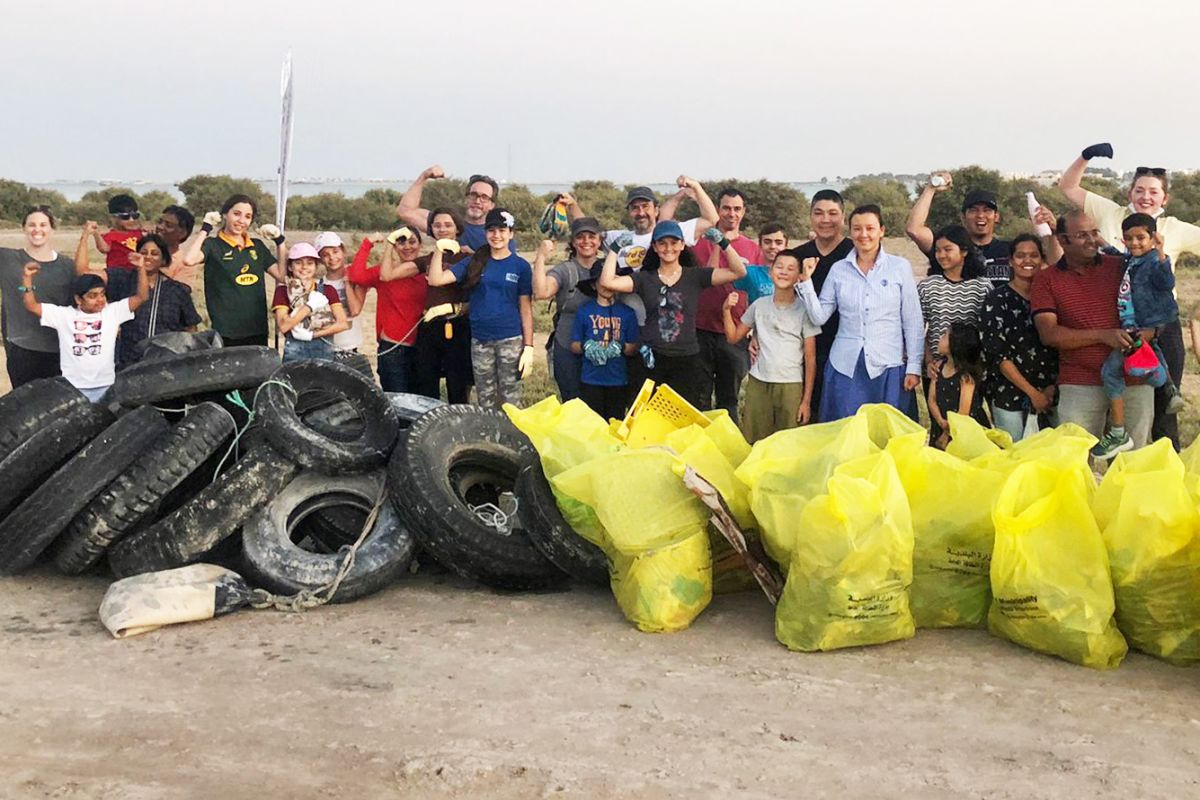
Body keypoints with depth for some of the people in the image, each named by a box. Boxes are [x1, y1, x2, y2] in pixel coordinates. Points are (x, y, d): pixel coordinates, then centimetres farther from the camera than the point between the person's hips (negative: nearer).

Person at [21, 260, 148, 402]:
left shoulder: (112, 311, 3)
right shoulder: (64, 315, 2)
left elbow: (141, 297, -3)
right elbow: (31, 306, 1)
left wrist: (141, 268, -12)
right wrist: (27, 278, -8)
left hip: (105, 388, 1)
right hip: (72, 389, 0)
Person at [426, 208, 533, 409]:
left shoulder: (521, 266, 1)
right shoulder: (474, 262, 6)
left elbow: (525, 308, 0)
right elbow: (435, 280, 0)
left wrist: (528, 346, -5)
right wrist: (439, 249, -10)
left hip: (511, 340, -2)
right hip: (480, 340, 2)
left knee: (509, 398, 1)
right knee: (485, 401, 9)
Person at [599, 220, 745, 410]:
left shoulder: (695, 276, 3)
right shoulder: (644, 278, 4)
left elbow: (739, 272, -5)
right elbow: (607, 282, -9)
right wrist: (615, 248, -4)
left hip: (687, 361, 0)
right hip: (652, 360, 0)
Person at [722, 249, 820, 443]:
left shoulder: (804, 310, -1)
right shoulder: (759, 305, 7)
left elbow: (810, 358, 0)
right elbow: (733, 336, 13)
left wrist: (807, 400, -4)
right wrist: (727, 310, -3)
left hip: (790, 386, -2)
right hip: (757, 383, 2)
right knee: (753, 443, 4)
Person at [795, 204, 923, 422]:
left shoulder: (900, 267, 1)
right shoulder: (838, 269, 7)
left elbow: (913, 321, 2)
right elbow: (819, 317, 4)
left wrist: (914, 367, -2)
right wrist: (806, 281, -6)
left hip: (888, 365, -1)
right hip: (845, 366, 2)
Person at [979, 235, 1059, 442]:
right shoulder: (997, 299, -3)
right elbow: (996, 354, -8)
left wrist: (1053, 385, -5)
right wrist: (1031, 392, -10)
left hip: (1050, 389, 3)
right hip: (1009, 390, -3)